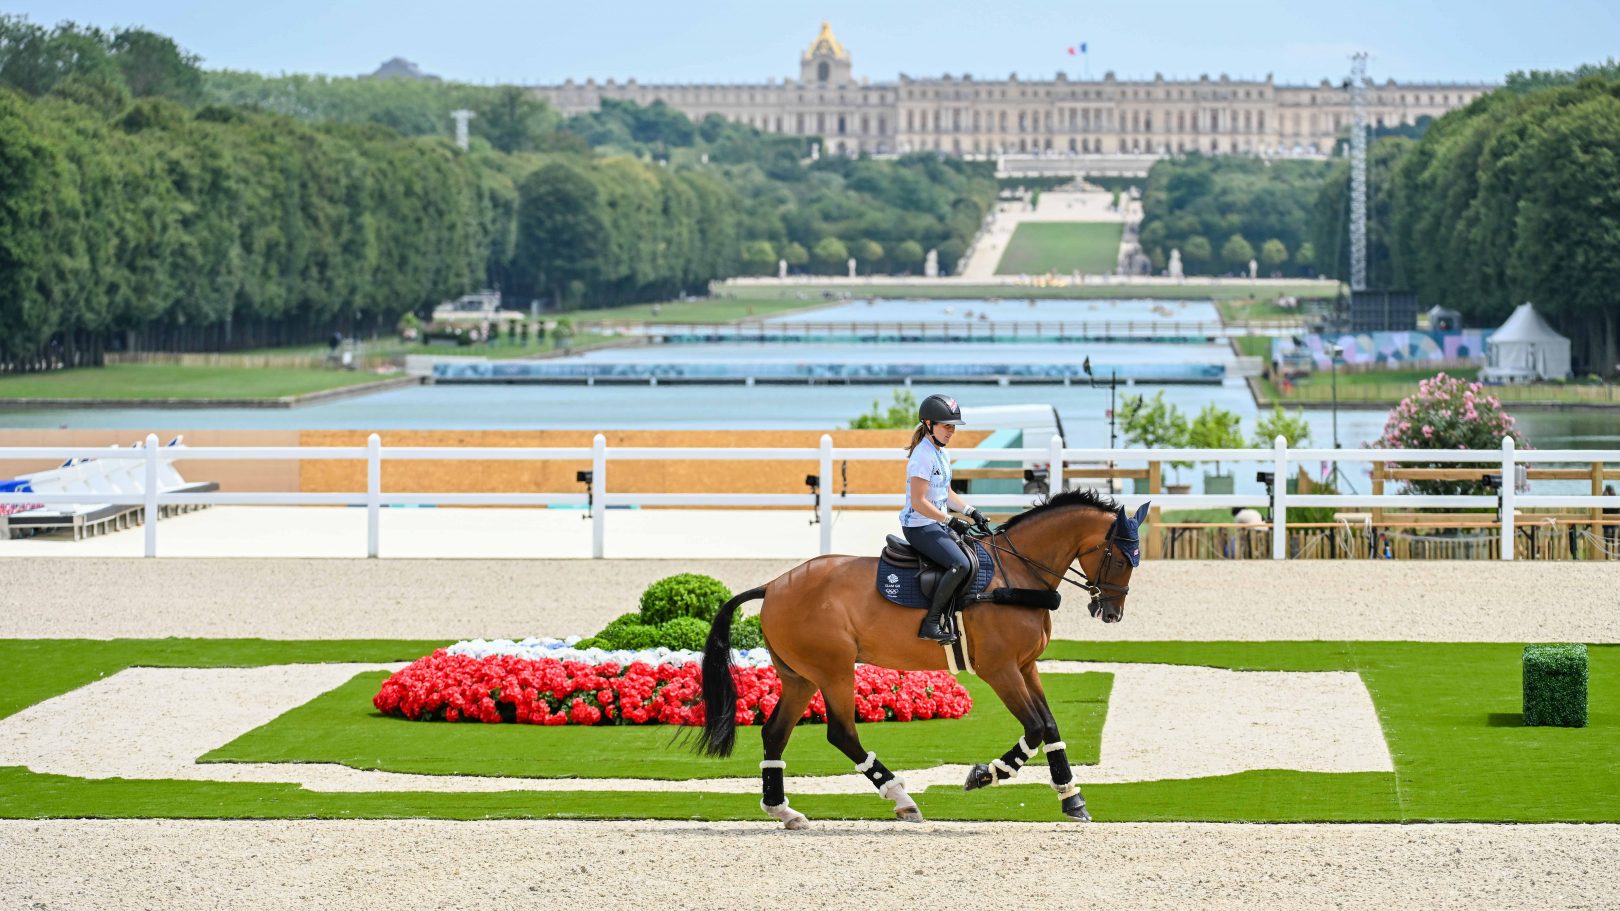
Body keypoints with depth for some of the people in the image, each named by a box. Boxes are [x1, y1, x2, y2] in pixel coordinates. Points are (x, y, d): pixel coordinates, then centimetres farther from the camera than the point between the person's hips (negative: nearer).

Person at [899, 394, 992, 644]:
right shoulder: (923, 456, -18)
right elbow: (919, 502, -23)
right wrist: (951, 521, -19)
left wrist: (972, 513, 8)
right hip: (920, 527, -11)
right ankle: (931, 624, -25)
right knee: (961, 564, -27)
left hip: (937, 525, 11)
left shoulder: (940, 452, 13)